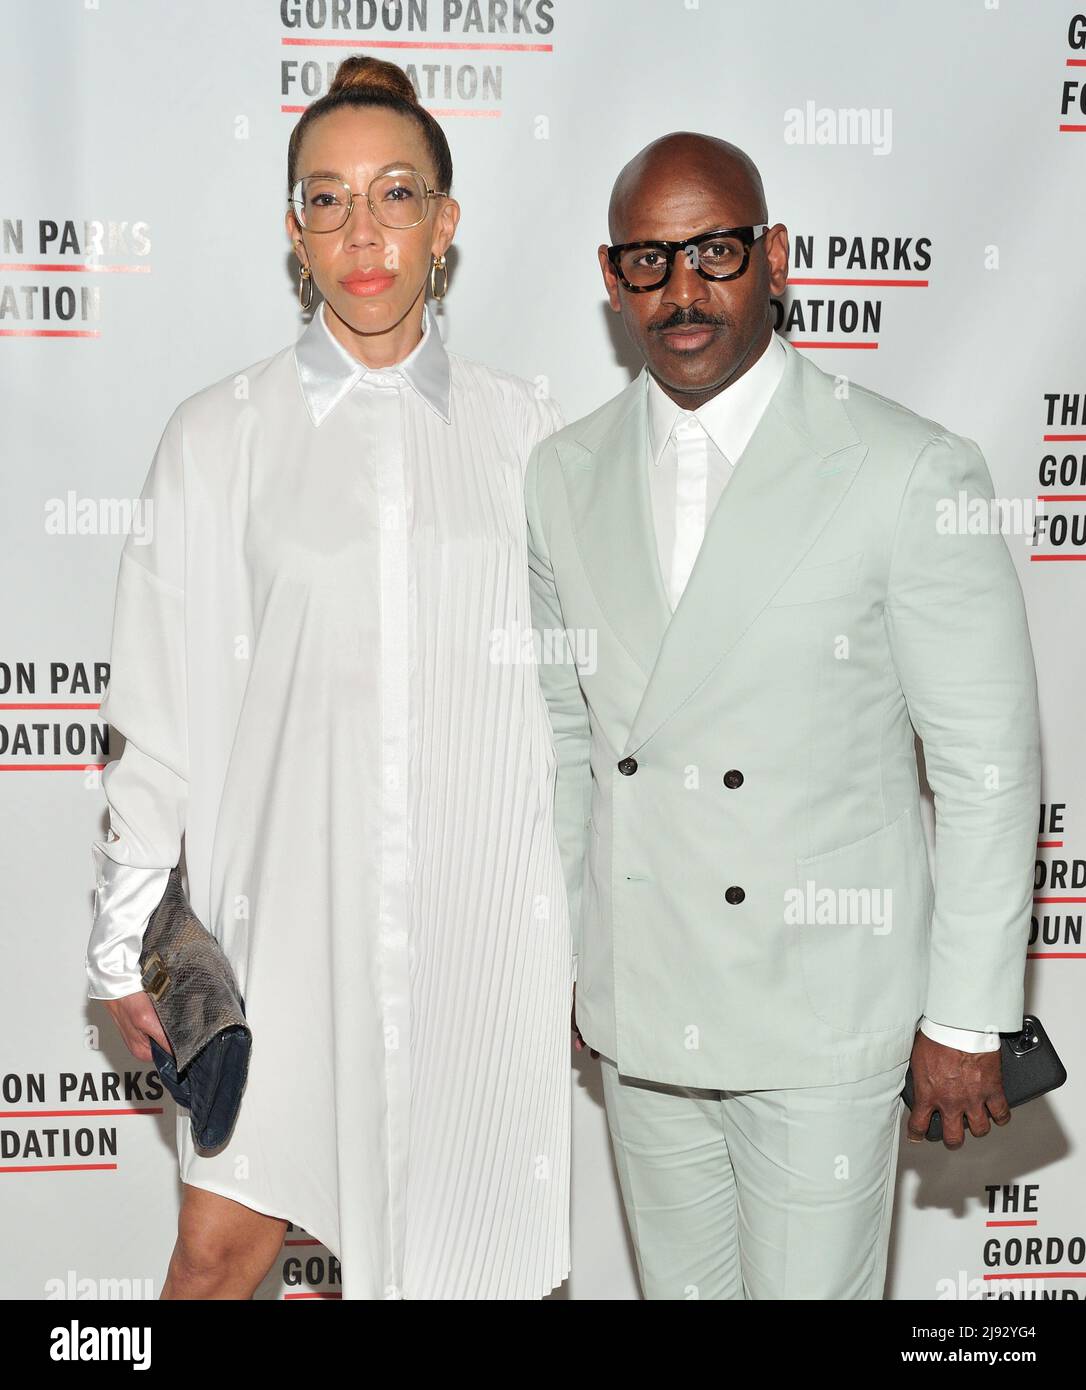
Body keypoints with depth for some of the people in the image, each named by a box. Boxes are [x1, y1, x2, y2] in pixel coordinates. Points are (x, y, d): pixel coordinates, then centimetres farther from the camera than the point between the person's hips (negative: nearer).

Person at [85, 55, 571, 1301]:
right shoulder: (220, 436, -1)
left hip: (484, 913, 1)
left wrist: (597, 923, 6)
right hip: (293, 902, -1)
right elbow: (160, 707, 0)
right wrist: (125, 940, 1)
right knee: (220, 1248, 3)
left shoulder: (521, 430, 3)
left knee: (453, 1240, 11)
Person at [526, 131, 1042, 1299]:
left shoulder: (909, 474, -12)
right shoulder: (563, 475, 3)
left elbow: (988, 766, -9)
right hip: (635, 1009, 5)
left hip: (824, 1021, -4)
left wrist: (967, 1020, -7)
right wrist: (553, 953, 13)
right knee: (679, 1282, 20)